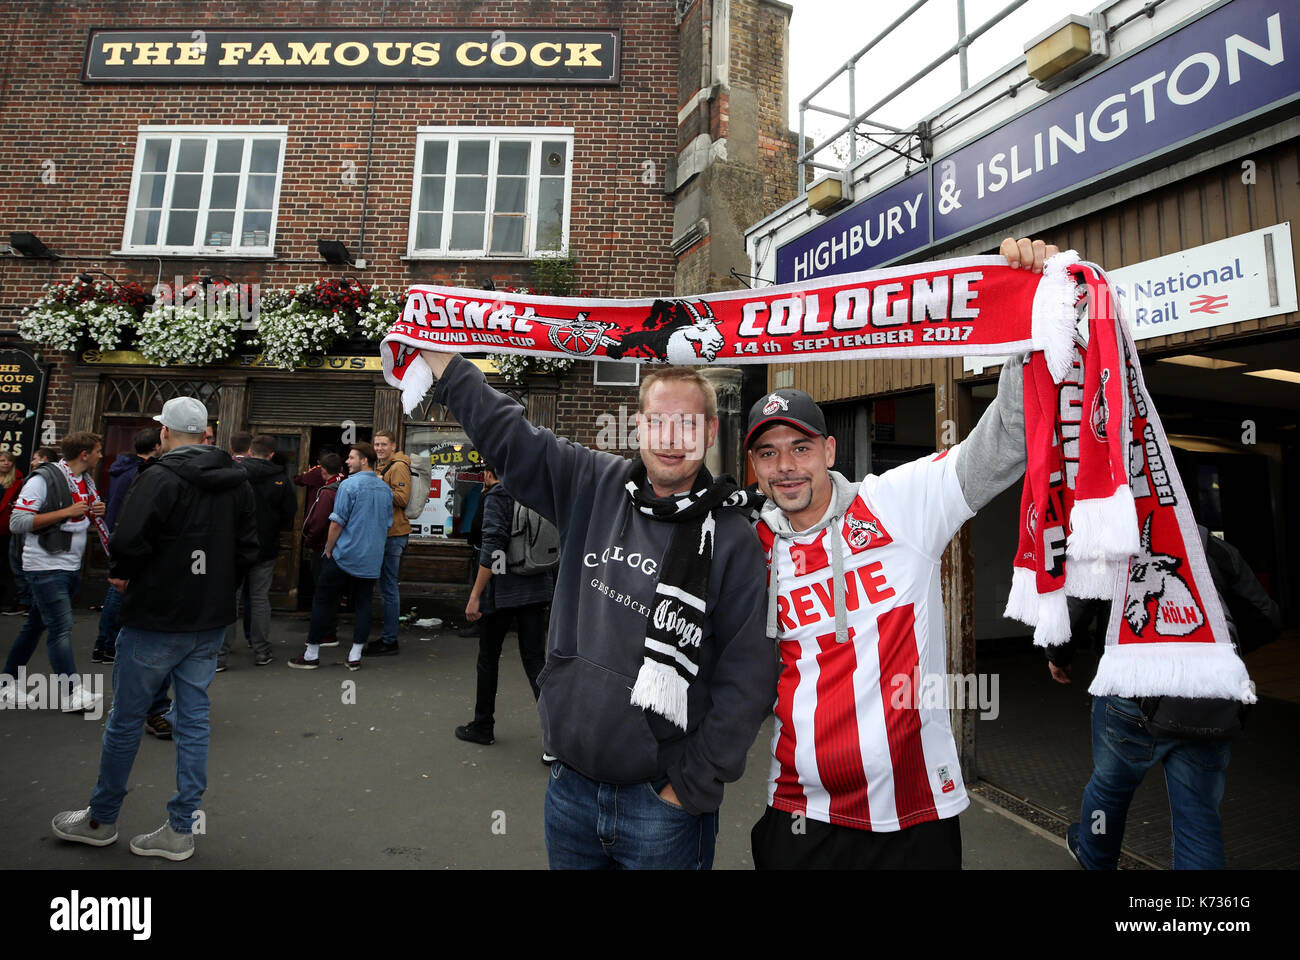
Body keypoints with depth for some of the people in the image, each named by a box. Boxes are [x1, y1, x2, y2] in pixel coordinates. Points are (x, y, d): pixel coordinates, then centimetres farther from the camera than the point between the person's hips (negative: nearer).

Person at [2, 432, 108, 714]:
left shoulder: (87, 481, 11)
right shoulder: (43, 479, -13)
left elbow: (88, 519, 23)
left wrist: (98, 511, 0)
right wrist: (67, 511, -22)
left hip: (72, 566, 8)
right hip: (46, 566, -8)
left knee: (36, 624, 17)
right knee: (61, 629, -9)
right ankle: (74, 693, -8)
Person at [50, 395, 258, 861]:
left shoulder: (160, 477, -15)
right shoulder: (237, 481, 5)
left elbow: (127, 541, -22)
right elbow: (248, 550, 6)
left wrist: (123, 574, -2)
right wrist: (214, 585, 13)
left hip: (156, 619, -5)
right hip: (211, 621, 6)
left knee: (125, 719, 13)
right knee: (193, 719, 11)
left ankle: (101, 819, 32)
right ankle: (180, 830, 20)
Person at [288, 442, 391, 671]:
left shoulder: (349, 485, -11)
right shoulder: (386, 489, 8)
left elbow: (337, 523, -12)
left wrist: (328, 551, -2)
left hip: (345, 555, -5)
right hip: (372, 559, 6)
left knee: (323, 600, 7)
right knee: (363, 603, 9)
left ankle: (312, 654, 15)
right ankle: (355, 656, 12)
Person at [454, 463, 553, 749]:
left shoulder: (496, 496, -8)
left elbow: (493, 546, -18)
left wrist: (475, 595, -16)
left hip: (503, 590, -5)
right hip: (537, 588, 6)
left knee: (488, 658, 13)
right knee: (535, 661, 5)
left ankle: (483, 727, 27)